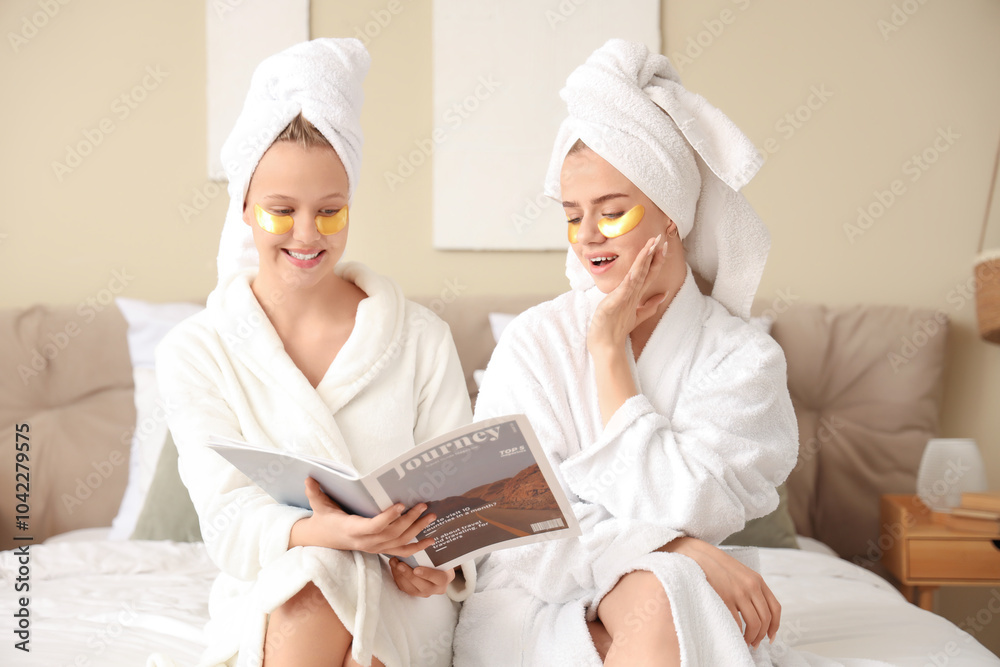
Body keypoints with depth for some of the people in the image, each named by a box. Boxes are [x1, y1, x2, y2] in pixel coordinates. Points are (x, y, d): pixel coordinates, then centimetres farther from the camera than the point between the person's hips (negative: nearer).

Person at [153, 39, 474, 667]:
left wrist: (442, 563, -18)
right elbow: (228, 519, -9)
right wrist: (319, 533, -31)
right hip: (265, 603, 0)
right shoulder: (195, 352, 1)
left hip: (398, 599, 1)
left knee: (316, 596, -33)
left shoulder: (422, 337, 3)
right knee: (310, 578, -34)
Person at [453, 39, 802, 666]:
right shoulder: (534, 340, 0)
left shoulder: (744, 357, -1)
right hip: (537, 606, 0)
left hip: (696, 606, 1)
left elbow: (677, 507, -15)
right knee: (656, 584, -32)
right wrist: (671, 548, -23)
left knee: (661, 598, -33)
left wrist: (609, 349, -8)